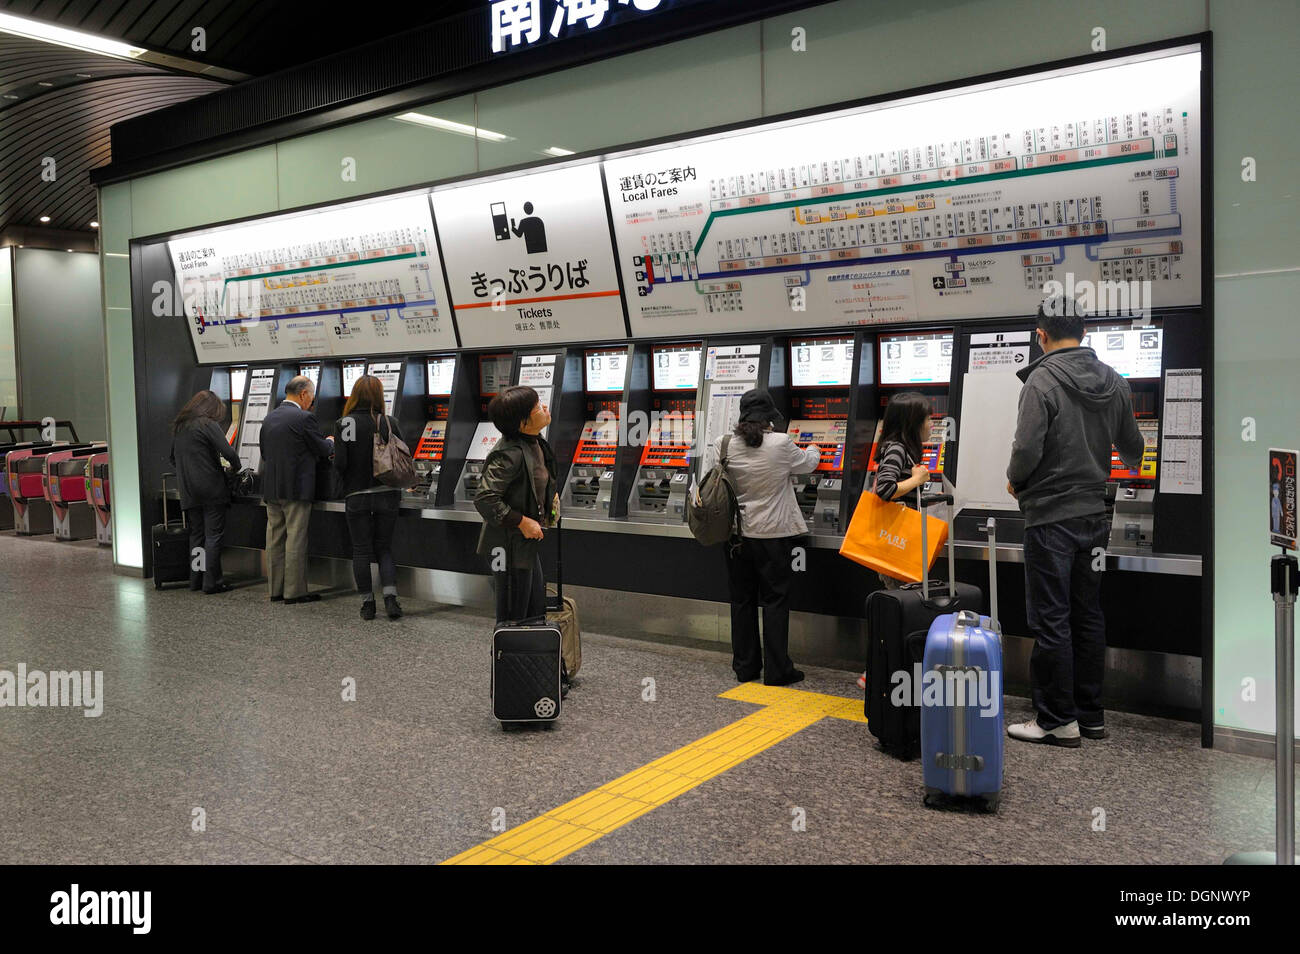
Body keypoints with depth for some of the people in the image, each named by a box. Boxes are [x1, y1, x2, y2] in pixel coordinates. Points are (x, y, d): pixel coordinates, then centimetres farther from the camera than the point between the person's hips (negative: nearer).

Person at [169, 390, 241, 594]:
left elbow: (173, 460, 22)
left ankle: (196, 579, 16)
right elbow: (228, 453, -16)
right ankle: (212, 581, -3)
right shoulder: (208, 425, -9)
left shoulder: (178, 427, 14)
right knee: (214, 535, -3)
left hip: (188, 491, 7)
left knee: (196, 534, 13)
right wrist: (236, 468, 1)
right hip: (211, 490, -7)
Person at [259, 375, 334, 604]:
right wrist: (331, 442, 16)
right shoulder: (304, 419, -13)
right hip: (296, 488, -7)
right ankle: (295, 591, 2)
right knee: (295, 540, -2)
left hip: (271, 489, 7)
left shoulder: (269, 418, 10)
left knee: (275, 539, 11)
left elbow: (264, 451, 18)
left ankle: (276, 590, 17)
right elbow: (323, 450, -6)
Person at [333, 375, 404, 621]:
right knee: (384, 548, 12)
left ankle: (367, 603, 12)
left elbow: (339, 464, -13)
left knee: (361, 550, 9)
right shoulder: (389, 423, -4)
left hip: (357, 496, -2)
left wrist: (346, 484, 8)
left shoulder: (344, 424, -8)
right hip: (387, 495, 2)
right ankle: (390, 598, -3)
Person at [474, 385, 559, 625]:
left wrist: (551, 494, 7)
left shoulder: (535, 443, 3)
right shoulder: (510, 454, -26)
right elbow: (484, 499, -28)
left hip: (528, 541, 10)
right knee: (513, 617, 4)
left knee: (536, 612, 21)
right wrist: (522, 522, -23)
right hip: (510, 545, -10)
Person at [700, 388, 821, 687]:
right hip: (772, 535, -3)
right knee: (775, 600, 6)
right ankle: (777, 670, 8)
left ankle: (745, 666, 22)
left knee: (742, 600, 13)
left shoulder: (724, 446, -6)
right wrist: (813, 451, 30)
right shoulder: (781, 444, -12)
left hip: (736, 535, 3)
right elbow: (807, 464, 8)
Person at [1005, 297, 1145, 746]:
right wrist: (1129, 464, 38)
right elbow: (1132, 447, 14)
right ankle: (1090, 715, 23)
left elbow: (1027, 448, -21)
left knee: (1050, 620, 0)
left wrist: (1015, 482, 0)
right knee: (1088, 616, 14)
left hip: (1051, 517, -7)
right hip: (1094, 514, 7)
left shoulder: (1043, 380, -15)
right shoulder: (1113, 381, 6)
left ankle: (1057, 721, 7)